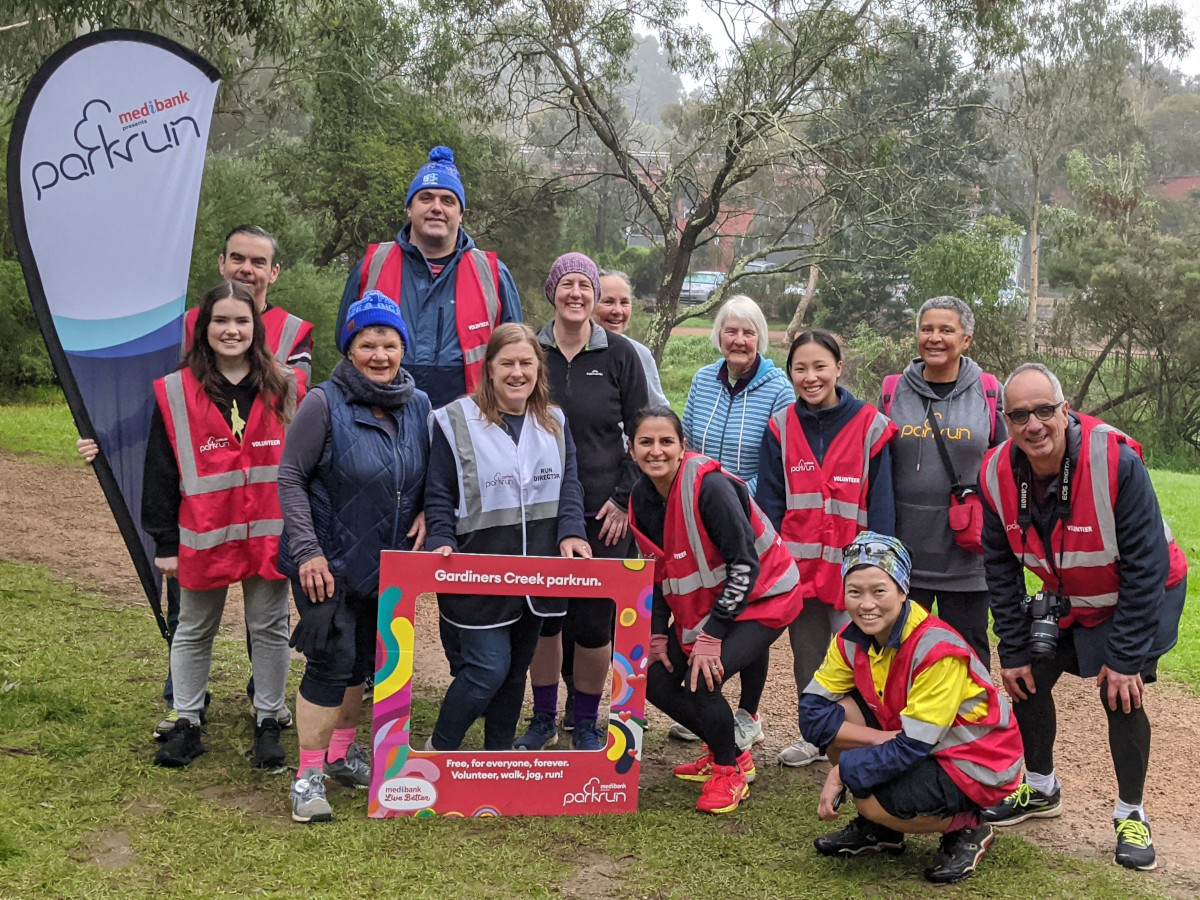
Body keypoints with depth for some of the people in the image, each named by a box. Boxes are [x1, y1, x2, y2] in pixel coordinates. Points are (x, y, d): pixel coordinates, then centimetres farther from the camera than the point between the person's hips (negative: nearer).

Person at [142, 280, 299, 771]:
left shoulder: (284, 388, 2)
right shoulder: (175, 393, -2)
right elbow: (160, 472, 1)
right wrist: (164, 542, -2)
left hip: (271, 534, 1)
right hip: (203, 537, 0)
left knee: (269, 629, 9)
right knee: (194, 631, 13)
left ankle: (268, 723, 22)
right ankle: (186, 723, 25)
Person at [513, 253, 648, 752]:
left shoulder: (620, 355, 0)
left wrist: (623, 498, -4)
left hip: (603, 513, -1)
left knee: (594, 620, 1)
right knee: (542, 615, 8)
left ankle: (587, 724, 19)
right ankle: (543, 718, 25)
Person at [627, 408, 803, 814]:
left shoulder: (709, 486, -26)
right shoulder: (642, 498, -3)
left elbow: (745, 565, -25)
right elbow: (656, 571, 8)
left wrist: (712, 635, -24)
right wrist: (657, 632, -1)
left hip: (762, 597, -8)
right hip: (699, 605, 8)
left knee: (700, 679, -24)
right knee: (655, 679, 0)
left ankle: (729, 771, 3)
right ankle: (728, 752, 22)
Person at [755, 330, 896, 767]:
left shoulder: (870, 427, -5)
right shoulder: (780, 428, 3)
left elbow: (881, 506, -4)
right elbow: (769, 502, 4)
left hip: (850, 567, -3)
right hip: (798, 565, 3)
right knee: (807, 658, 14)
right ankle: (812, 736, 30)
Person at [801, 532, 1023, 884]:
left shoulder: (938, 651, -28)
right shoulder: (851, 639, -9)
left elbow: (912, 747, -28)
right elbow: (812, 711, -12)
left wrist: (842, 772, -23)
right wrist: (882, 739, -24)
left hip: (975, 765, -7)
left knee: (876, 801, -29)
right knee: (832, 714, -13)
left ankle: (966, 828, 1)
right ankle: (878, 829, 6)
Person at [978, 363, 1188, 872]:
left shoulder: (1116, 462, -34)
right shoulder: (997, 473, -20)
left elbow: (1146, 566, -27)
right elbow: (1001, 569, -7)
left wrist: (1125, 657, -24)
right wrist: (1012, 651, -6)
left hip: (1136, 598, -5)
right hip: (1065, 598, 5)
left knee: (1120, 696, -13)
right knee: (1027, 681, 3)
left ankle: (1131, 815, 10)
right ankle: (1041, 790, 28)